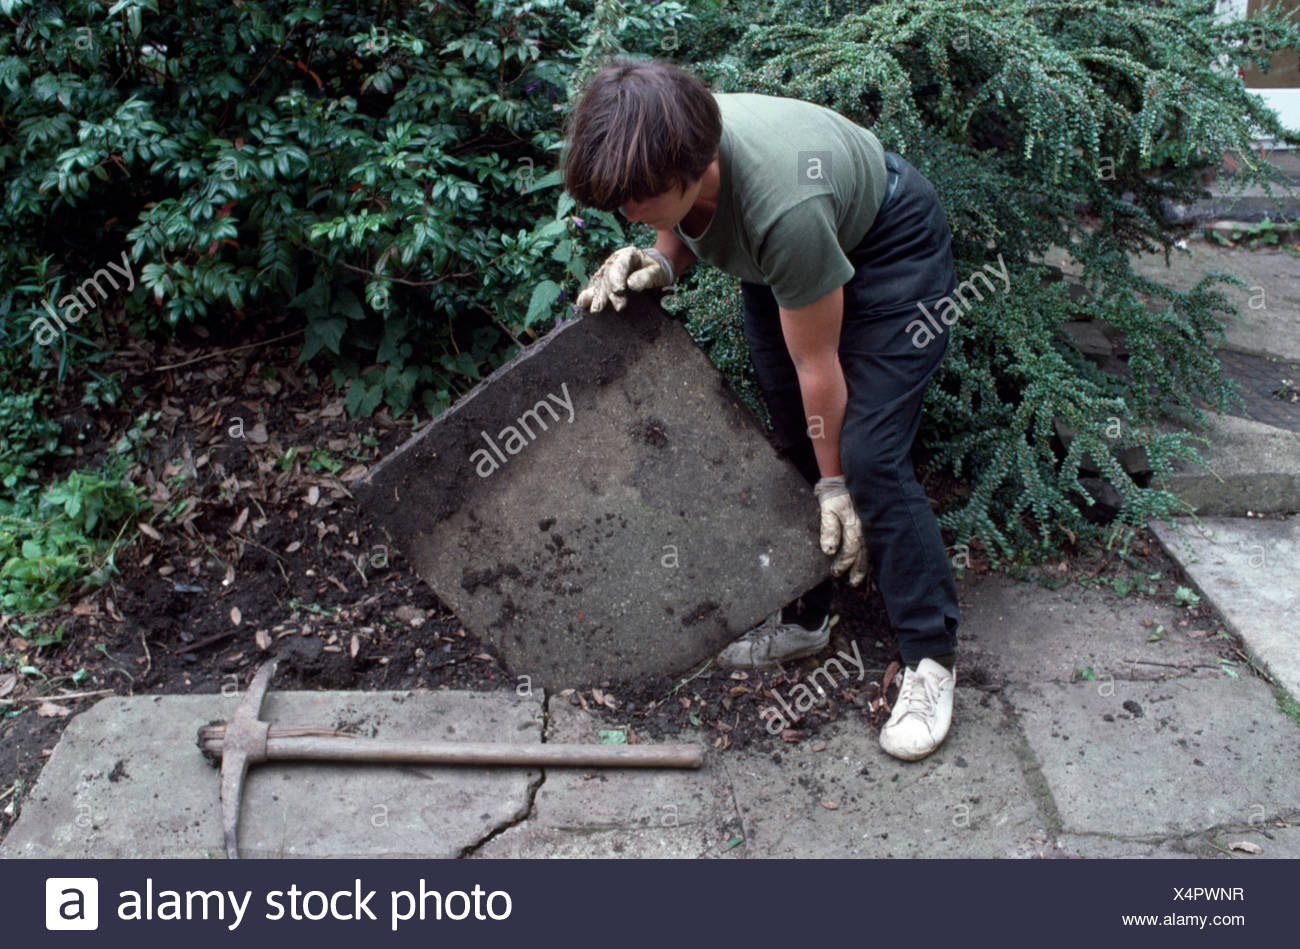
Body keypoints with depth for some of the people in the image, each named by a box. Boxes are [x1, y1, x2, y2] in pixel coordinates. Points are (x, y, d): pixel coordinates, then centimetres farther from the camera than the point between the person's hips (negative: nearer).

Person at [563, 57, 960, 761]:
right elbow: (684, 226, 4)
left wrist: (835, 483, -17)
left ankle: (931, 657, -4)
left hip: (891, 250, -7)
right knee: (789, 444, 4)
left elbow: (817, 365, -30)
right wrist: (658, 262, -21)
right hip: (773, 266, 7)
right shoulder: (656, 153, -23)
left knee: (867, 458, -17)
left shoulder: (784, 205, -43)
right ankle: (805, 620, 20)